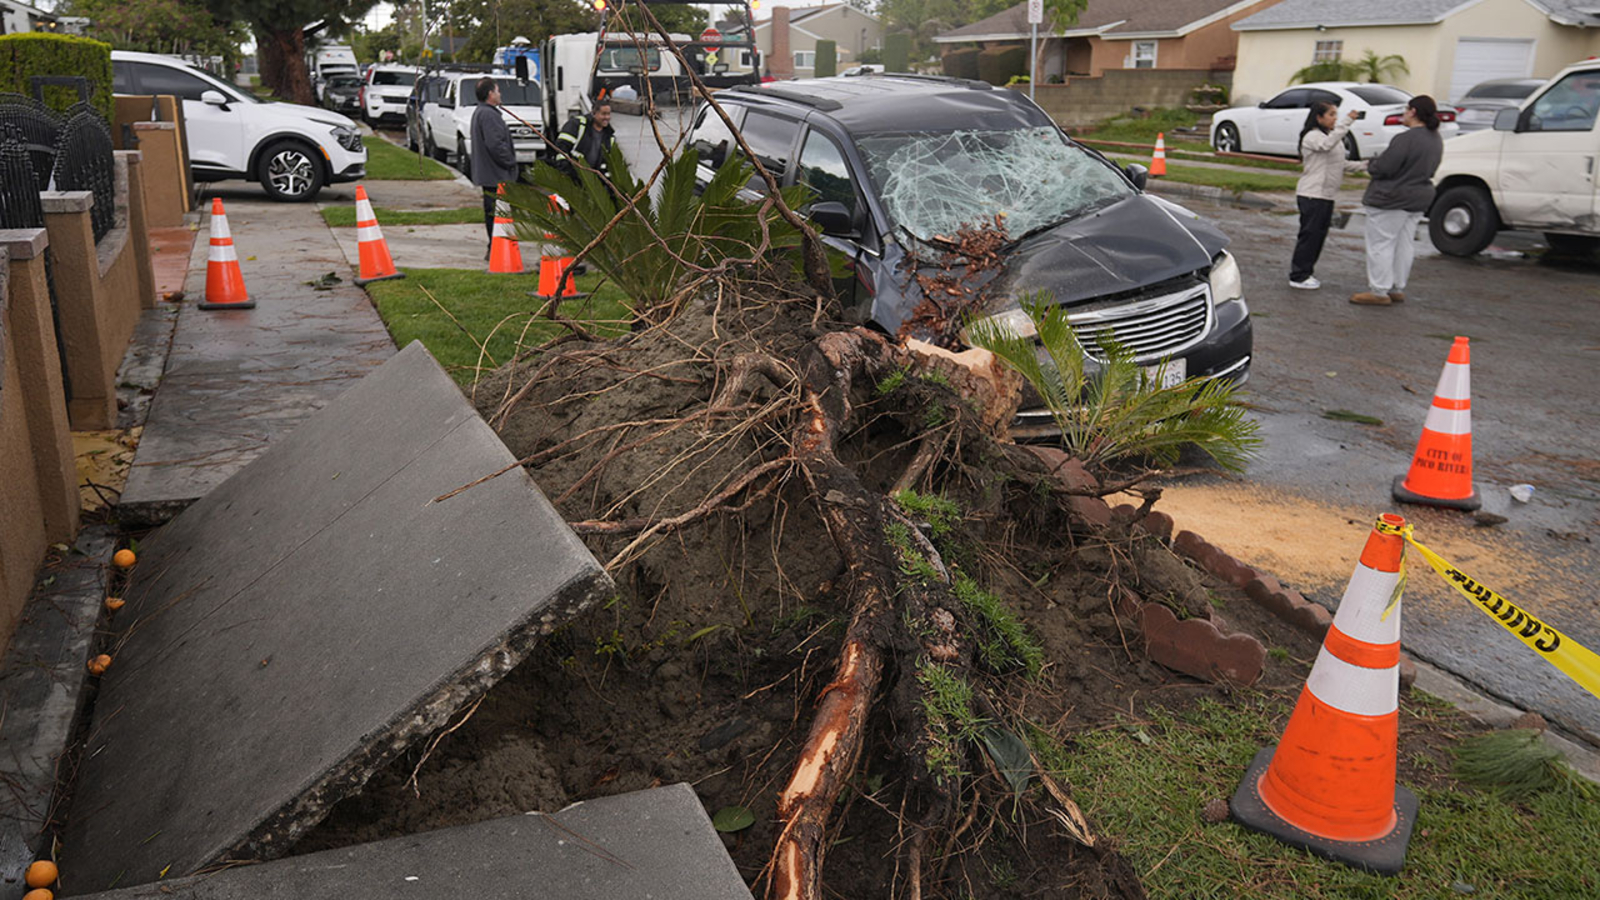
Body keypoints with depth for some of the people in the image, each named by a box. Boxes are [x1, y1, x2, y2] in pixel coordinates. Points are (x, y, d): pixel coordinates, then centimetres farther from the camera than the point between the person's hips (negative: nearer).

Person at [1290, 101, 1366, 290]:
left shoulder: (1334, 137, 18)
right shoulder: (1312, 137, -11)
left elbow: (1341, 164, 21)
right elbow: (1327, 144, -33)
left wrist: (1363, 165, 8)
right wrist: (1347, 121, -37)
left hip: (1327, 195, 9)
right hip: (1311, 194, -9)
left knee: (1319, 235, 11)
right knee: (1309, 235, -7)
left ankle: (1306, 273, 19)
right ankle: (1298, 276, -1)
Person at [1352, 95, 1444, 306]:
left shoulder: (1406, 139, -22)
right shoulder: (1436, 140, 10)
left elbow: (1384, 167, -23)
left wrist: (1370, 165, 0)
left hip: (1392, 200, -9)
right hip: (1418, 199, 9)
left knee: (1380, 245, -3)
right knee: (1403, 246, 14)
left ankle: (1379, 291, -2)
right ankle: (1397, 289, 21)